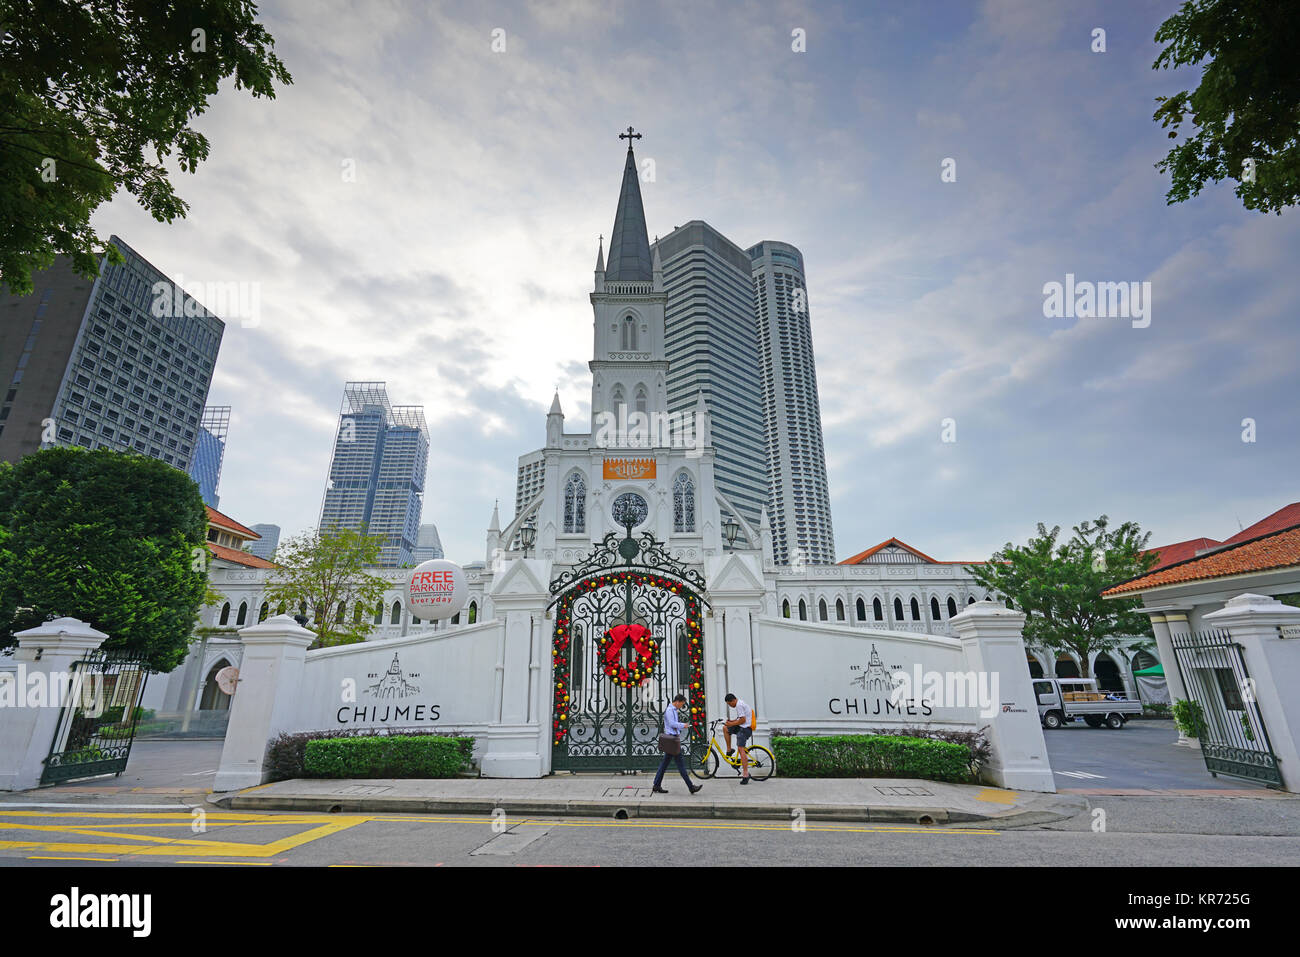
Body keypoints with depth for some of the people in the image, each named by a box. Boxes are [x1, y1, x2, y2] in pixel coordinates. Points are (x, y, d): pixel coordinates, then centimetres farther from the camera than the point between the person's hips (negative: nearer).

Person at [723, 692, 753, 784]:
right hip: (742, 727, 11)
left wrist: (731, 724, -13)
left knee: (741, 749, -15)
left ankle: (745, 774, -16)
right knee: (725, 728, 15)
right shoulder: (740, 703, 17)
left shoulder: (739, 705, -16)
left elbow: (743, 720, -21)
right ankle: (729, 750, 19)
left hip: (744, 729, -11)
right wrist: (732, 720, 13)